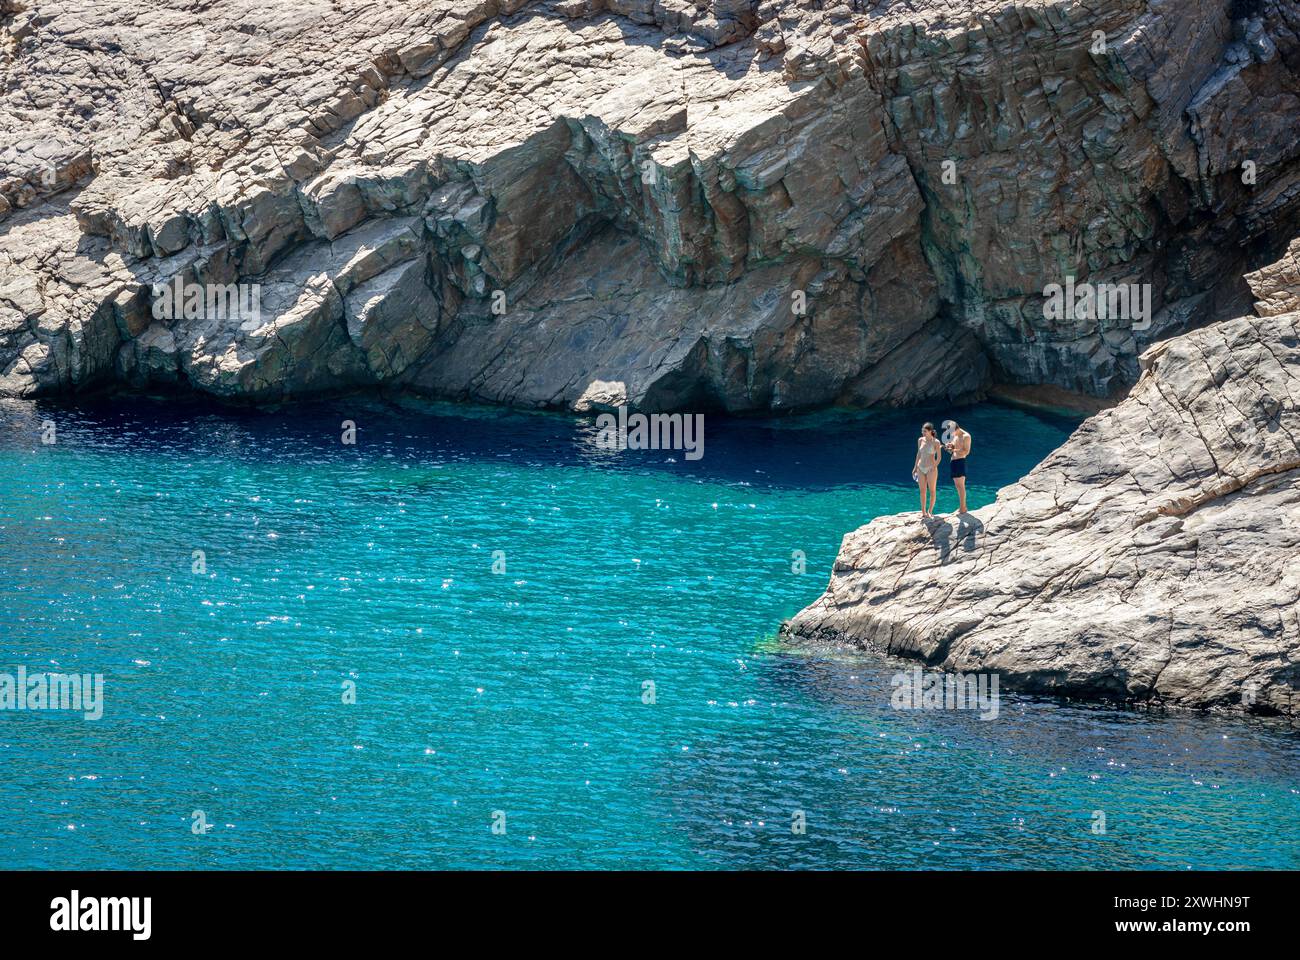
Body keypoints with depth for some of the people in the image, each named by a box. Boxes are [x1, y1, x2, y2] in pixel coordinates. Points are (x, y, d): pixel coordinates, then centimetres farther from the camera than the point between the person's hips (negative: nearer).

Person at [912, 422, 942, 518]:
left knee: (932, 491, 3)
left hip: (931, 468, -4)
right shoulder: (920, 440, 4)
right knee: (922, 491, 7)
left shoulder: (935, 442, -10)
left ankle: (930, 511, 13)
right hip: (921, 468, 4)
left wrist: (934, 467, -13)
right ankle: (923, 512, 13)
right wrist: (915, 467, 14)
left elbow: (939, 457, -7)